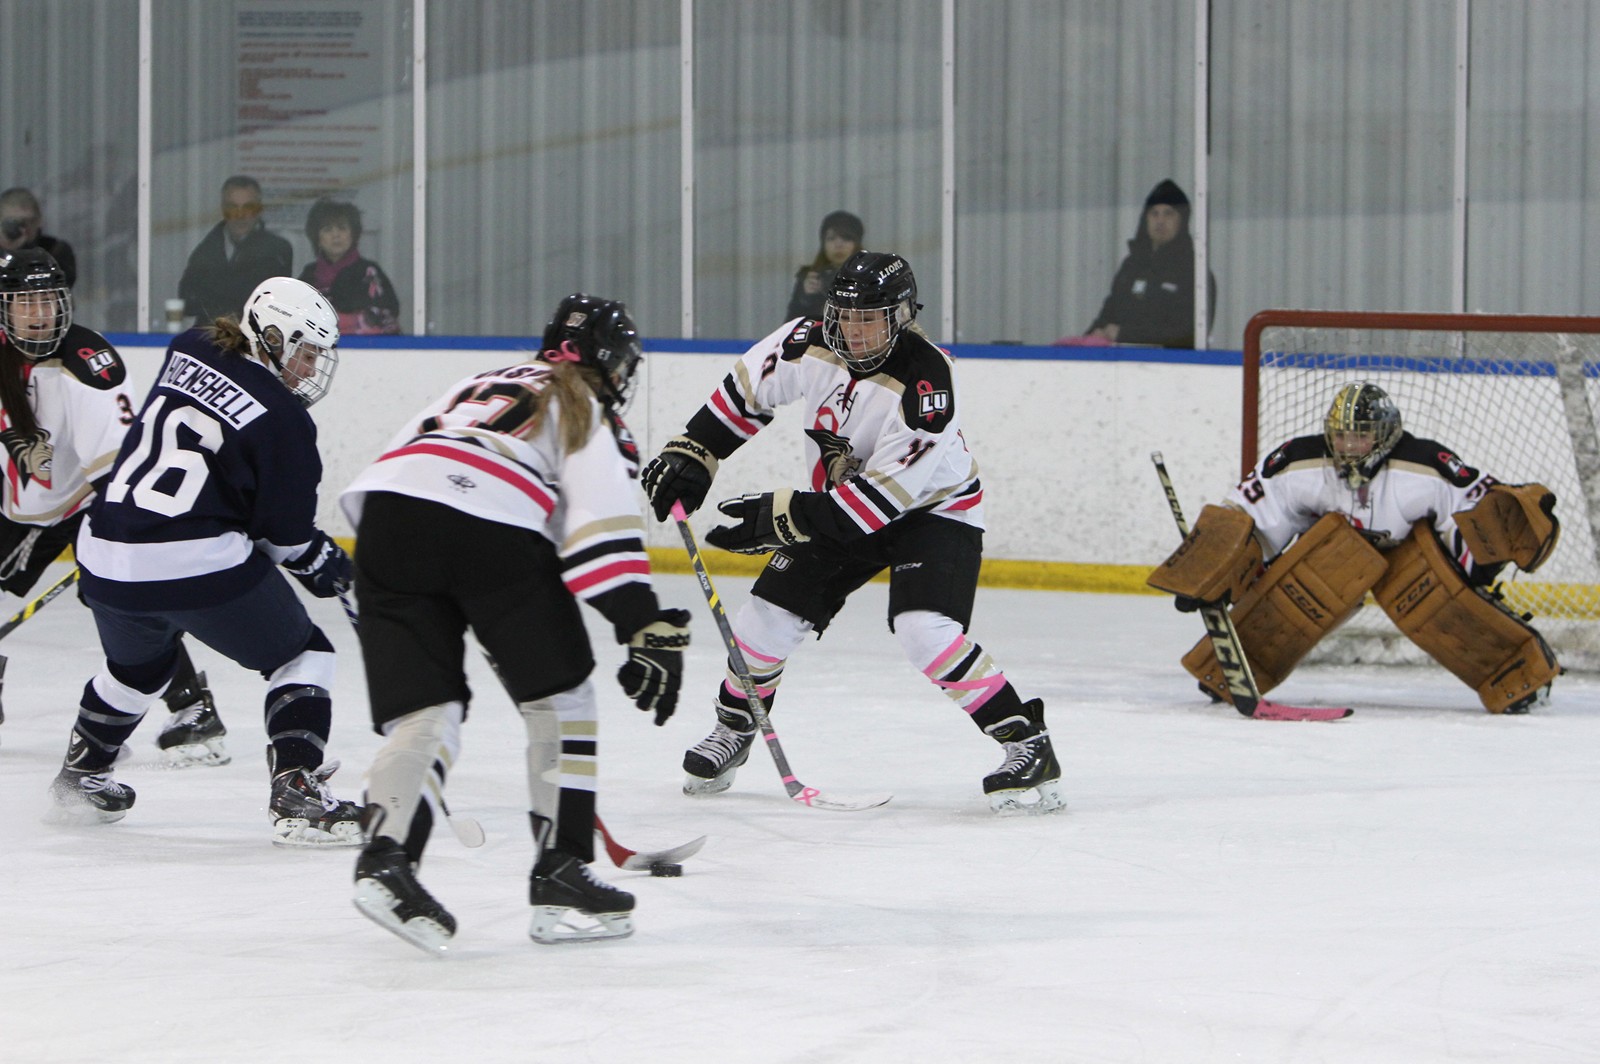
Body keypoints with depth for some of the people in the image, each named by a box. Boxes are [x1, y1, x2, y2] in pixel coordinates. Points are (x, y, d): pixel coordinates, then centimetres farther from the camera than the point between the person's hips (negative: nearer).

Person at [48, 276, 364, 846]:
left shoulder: (188, 352, 8)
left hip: (107, 557, 7)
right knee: (302, 657, 10)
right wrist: (323, 563, 16)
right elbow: (285, 531, -5)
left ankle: (80, 775, 50)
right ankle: (295, 797, -4)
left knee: (136, 666, 35)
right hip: (203, 566, -7)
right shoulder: (283, 419, -10)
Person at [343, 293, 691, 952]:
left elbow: (396, 467, 31)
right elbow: (601, 524, 0)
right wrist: (647, 630, -5)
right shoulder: (590, 409, 18)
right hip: (492, 526, -5)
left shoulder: (482, 386, 37)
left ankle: (387, 854, -18)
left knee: (423, 710, 5)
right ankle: (560, 874, 8)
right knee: (560, 698, 11)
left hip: (385, 506, 5)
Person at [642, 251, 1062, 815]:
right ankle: (734, 726, 27)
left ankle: (1026, 743, -20)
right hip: (838, 503, 6)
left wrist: (782, 515, -30)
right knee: (770, 615, 2)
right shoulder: (811, 344, -16)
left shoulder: (924, 383, -33)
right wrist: (691, 454, -3)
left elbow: (882, 497, -32)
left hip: (932, 509, -6)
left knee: (925, 631, -27)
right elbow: (747, 388, 4)